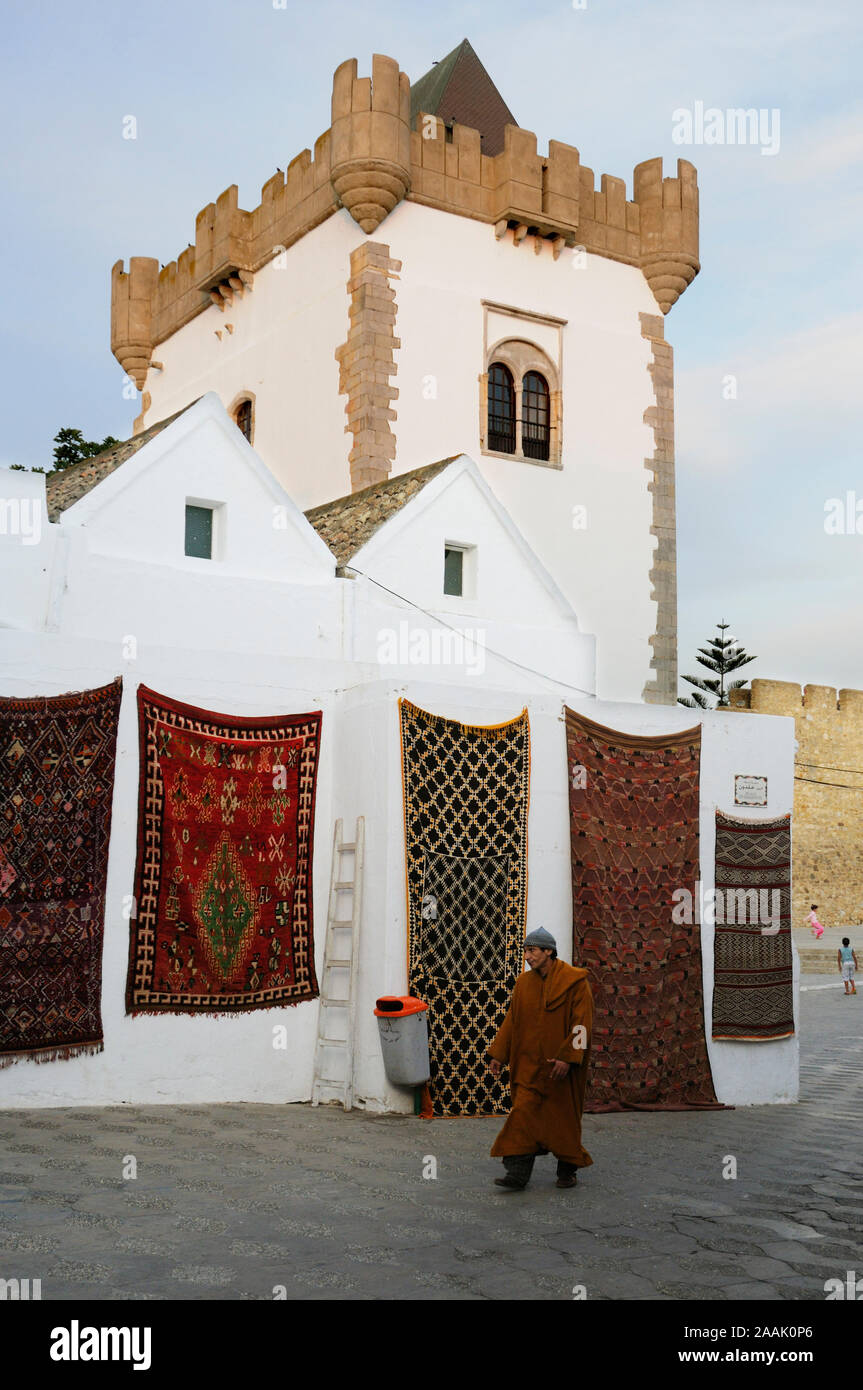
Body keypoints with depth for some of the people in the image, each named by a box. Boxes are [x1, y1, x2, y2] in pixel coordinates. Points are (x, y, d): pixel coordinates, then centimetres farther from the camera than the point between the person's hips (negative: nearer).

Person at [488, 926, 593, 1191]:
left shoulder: (575, 981, -8)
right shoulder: (524, 983, 7)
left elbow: (581, 1022, -12)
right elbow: (511, 1020, 11)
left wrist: (567, 1057, -20)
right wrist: (498, 1053, 5)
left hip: (561, 1065, -4)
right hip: (530, 1064, 4)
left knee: (564, 1117, 7)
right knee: (523, 1113, -5)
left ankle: (567, 1170, 24)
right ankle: (518, 1174, -5)